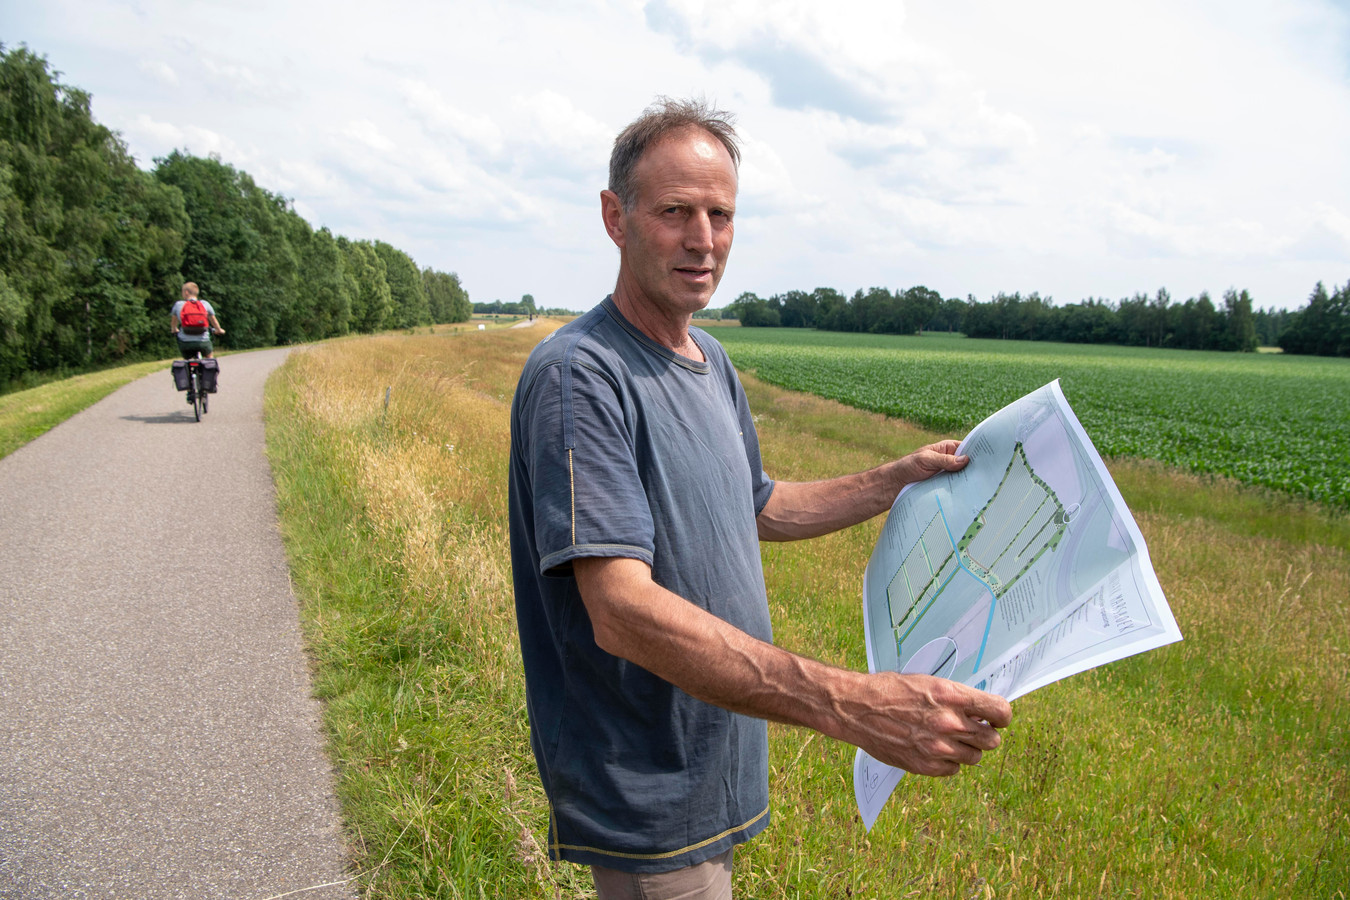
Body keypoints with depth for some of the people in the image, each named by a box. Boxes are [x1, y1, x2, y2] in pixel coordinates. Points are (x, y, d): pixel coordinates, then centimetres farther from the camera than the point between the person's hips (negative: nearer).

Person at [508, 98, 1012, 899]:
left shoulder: (711, 362, 7)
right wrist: (850, 705, -41)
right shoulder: (578, 375, -23)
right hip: (646, 800, -8)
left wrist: (900, 480, 10)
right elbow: (622, 612, -33)